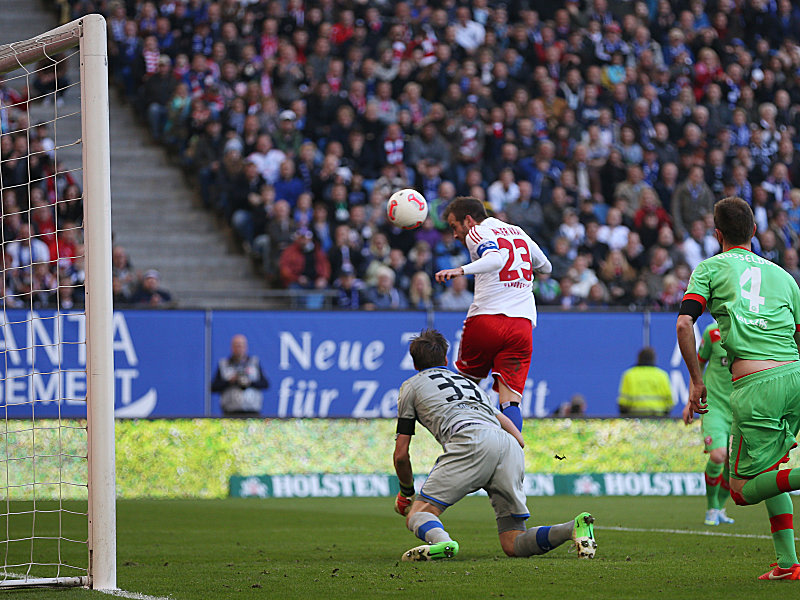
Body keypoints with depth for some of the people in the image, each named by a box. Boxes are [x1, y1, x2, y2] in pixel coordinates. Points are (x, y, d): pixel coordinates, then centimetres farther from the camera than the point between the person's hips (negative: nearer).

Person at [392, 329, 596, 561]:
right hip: (510, 448, 5)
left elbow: (401, 454, 25)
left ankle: (440, 541, -39)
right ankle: (575, 528, -19)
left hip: (470, 440, -5)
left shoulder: (411, 385, 26)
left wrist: (406, 492, 41)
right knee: (513, 544, 6)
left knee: (418, 515, -4)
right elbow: (520, 440, 31)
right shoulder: (468, 382, 41)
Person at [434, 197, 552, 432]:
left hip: (486, 319, -5)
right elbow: (545, 267, 35)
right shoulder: (519, 233, 21)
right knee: (510, 400, -5)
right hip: (522, 324, 5)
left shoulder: (477, 233, 1)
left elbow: (496, 260, -20)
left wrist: (461, 270, -33)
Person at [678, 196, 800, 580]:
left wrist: (696, 381, 5)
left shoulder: (711, 268, 12)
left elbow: (684, 324, -2)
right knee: (767, 470, 23)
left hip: (754, 385, -5)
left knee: (742, 489, 2)